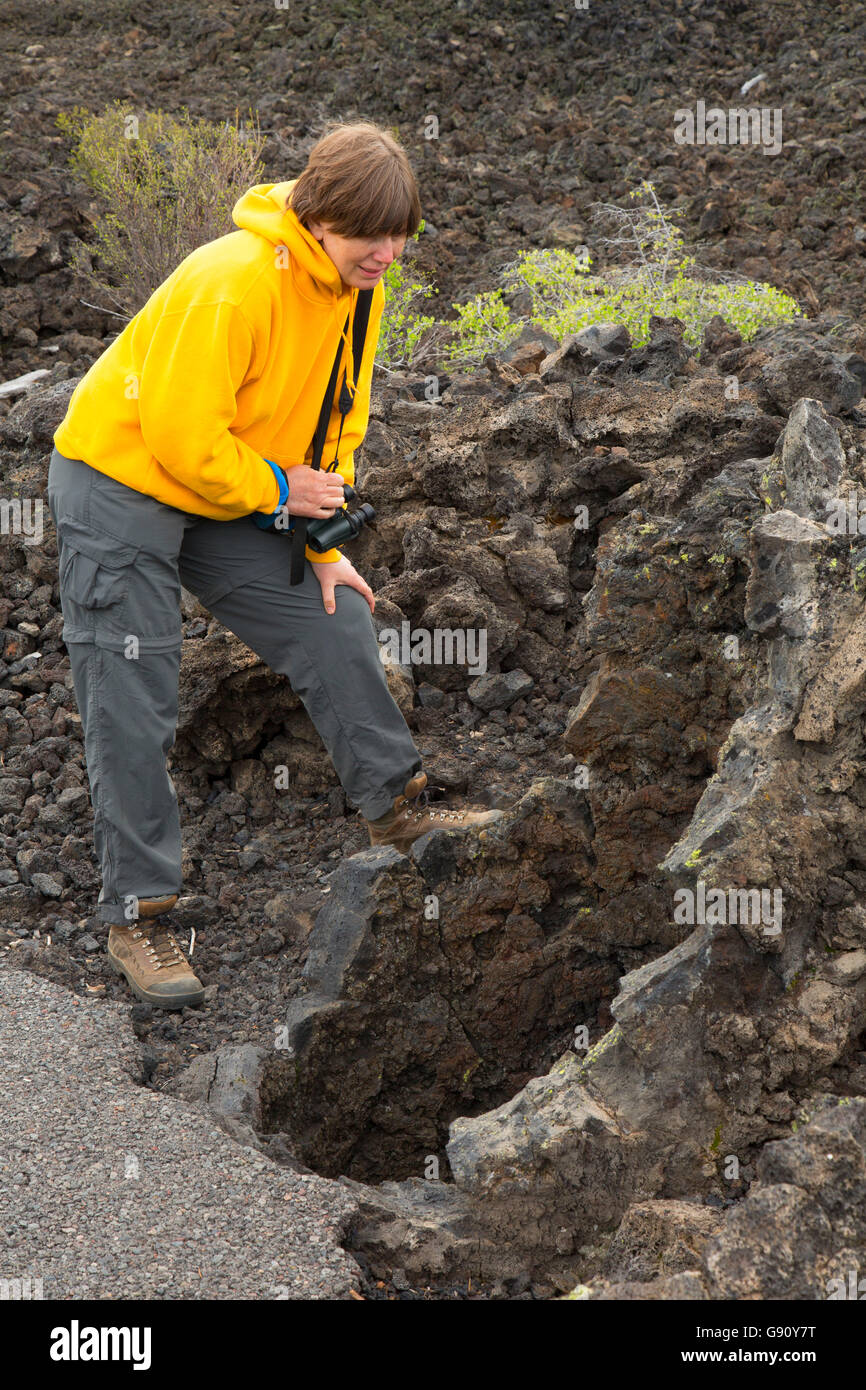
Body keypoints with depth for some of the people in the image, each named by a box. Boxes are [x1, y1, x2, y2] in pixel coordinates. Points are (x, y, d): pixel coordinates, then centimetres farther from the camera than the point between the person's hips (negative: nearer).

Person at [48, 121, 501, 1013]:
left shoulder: (357, 279, -4)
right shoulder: (234, 281, -30)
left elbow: (339, 414, 6)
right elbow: (180, 434, -28)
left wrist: (322, 544, 1)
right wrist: (280, 490, -16)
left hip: (233, 497, 8)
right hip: (120, 482, -7)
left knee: (335, 620, 5)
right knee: (132, 712, -5)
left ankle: (397, 809, 21)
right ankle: (136, 914, 5)